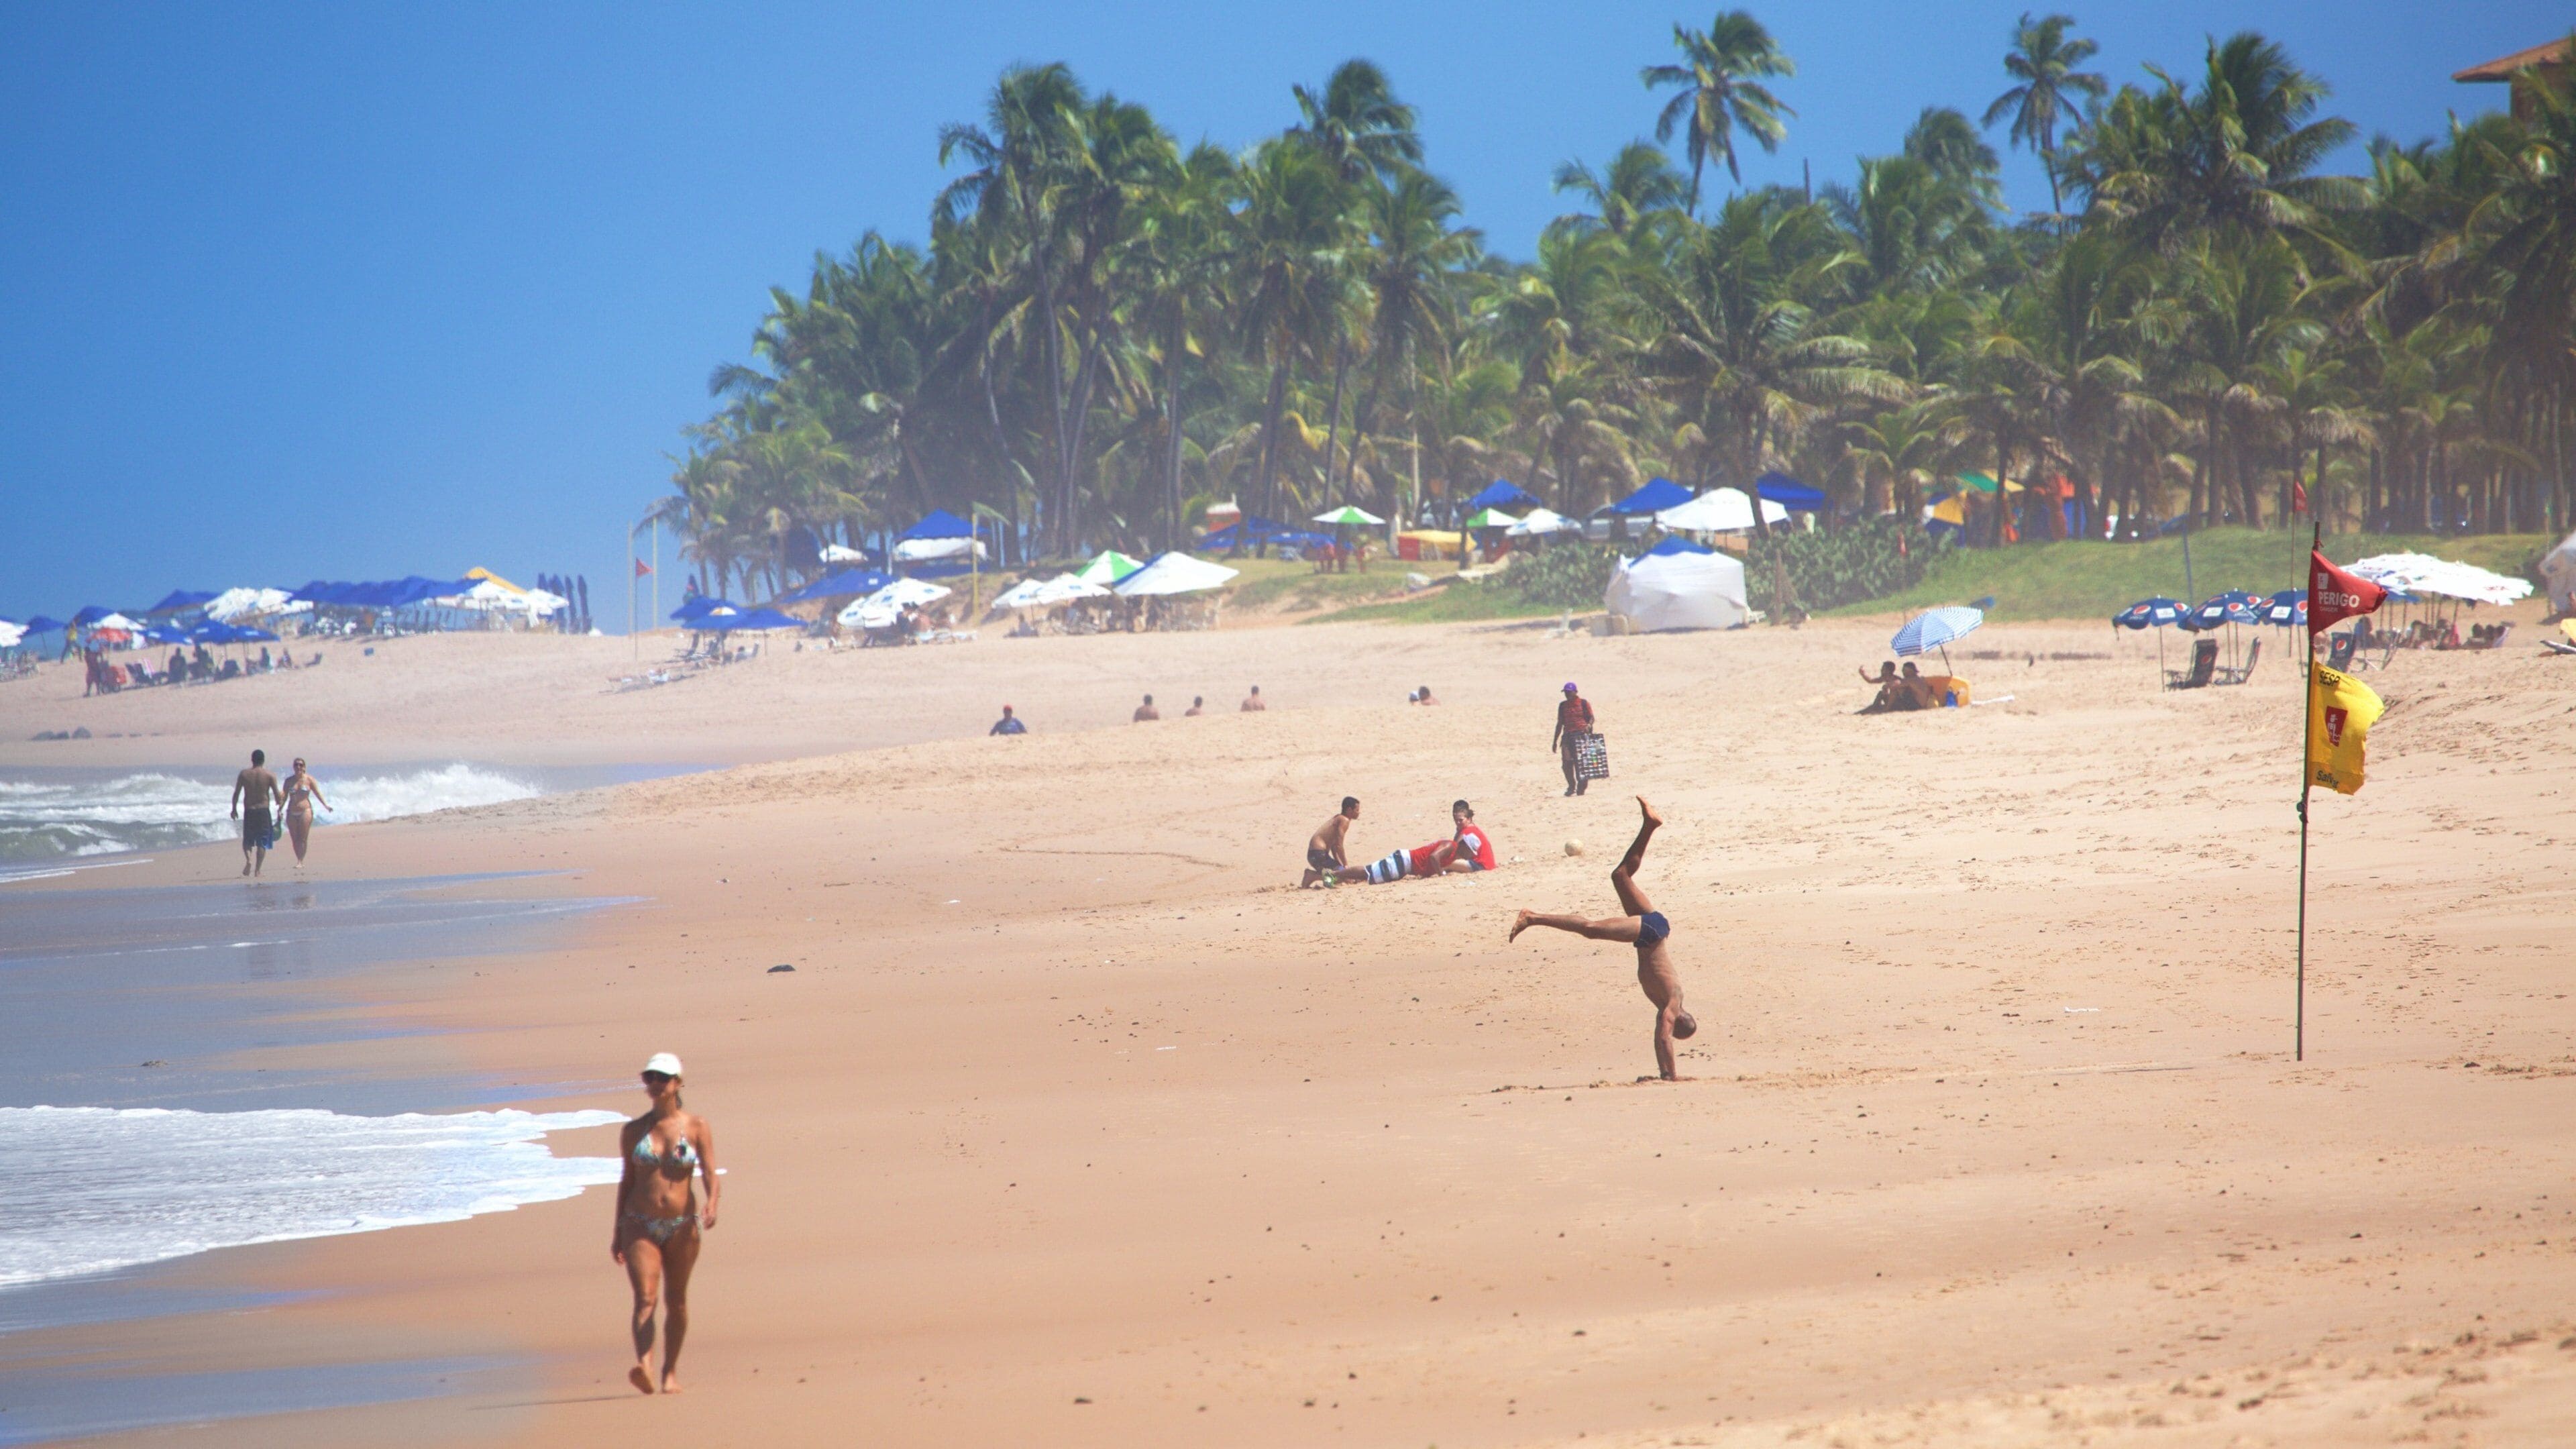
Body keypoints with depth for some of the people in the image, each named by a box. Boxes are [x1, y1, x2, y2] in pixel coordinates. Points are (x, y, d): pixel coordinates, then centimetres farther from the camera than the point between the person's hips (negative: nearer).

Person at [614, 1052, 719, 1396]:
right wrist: (617, 1232, 12)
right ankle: (644, 1366, -31)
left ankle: (671, 1373, 19)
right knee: (645, 1299, -15)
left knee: (677, 1301, 8)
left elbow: (710, 1174, -6)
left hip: (682, 1225, 0)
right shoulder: (633, 1131, 7)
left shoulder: (697, 1128, 1)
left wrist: (712, 1204, -27)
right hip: (640, 1225, 0)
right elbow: (626, 1180, 12)